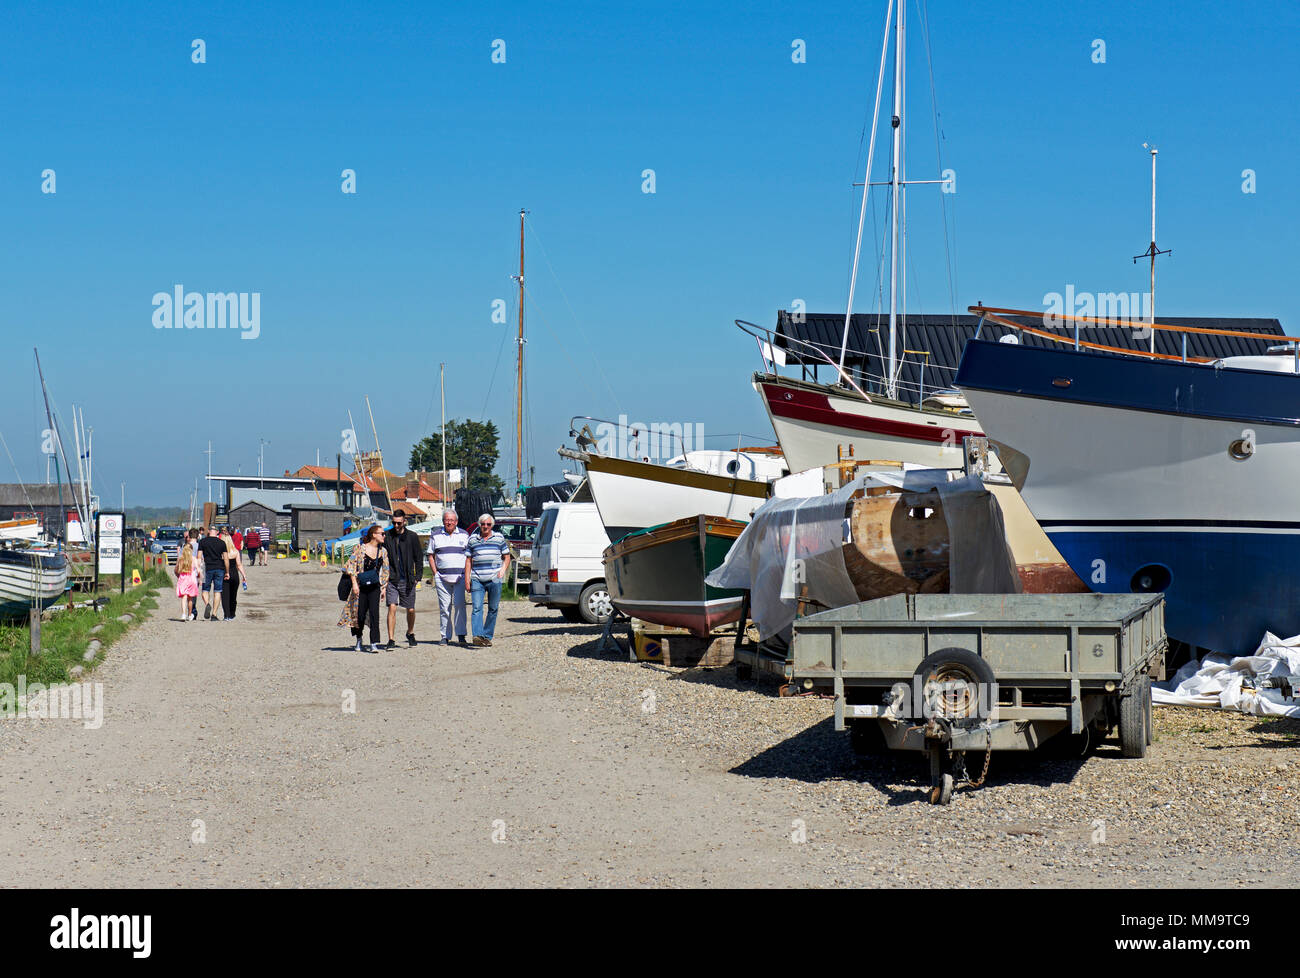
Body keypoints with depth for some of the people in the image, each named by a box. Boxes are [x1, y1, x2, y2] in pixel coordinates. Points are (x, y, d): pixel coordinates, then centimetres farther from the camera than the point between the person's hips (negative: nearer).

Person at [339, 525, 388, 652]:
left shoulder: (383, 551, 8)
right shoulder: (359, 548, -4)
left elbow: (385, 571, 15)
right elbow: (351, 565, -5)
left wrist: (384, 587, 8)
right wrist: (354, 583, -11)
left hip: (374, 587, 2)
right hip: (360, 586, -2)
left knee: (374, 612, -13)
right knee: (360, 614, 3)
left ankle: (374, 643, -13)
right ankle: (359, 641, 26)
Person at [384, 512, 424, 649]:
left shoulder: (412, 537, 3)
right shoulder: (387, 538, 4)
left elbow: (418, 559, 7)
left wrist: (418, 576, -1)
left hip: (407, 580, 0)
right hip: (392, 580, 0)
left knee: (411, 610, 9)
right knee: (392, 608, -12)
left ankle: (410, 633, 35)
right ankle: (391, 640, -10)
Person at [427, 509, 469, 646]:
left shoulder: (464, 535, 10)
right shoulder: (435, 536, 11)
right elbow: (431, 556, 13)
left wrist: (467, 574, 3)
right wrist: (435, 573, 2)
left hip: (460, 577, -1)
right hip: (442, 577, 1)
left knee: (459, 604, -10)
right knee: (444, 607, 1)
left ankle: (461, 635, -8)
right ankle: (445, 636, 6)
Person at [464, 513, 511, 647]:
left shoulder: (499, 538, 10)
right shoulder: (472, 540, 12)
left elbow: (506, 557, 14)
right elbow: (468, 560, 14)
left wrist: (503, 571, -3)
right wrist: (467, 579, 6)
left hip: (494, 579, 0)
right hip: (477, 579, 0)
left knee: (493, 609, 3)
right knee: (477, 607, -12)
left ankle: (487, 636, 10)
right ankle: (477, 636, -22)